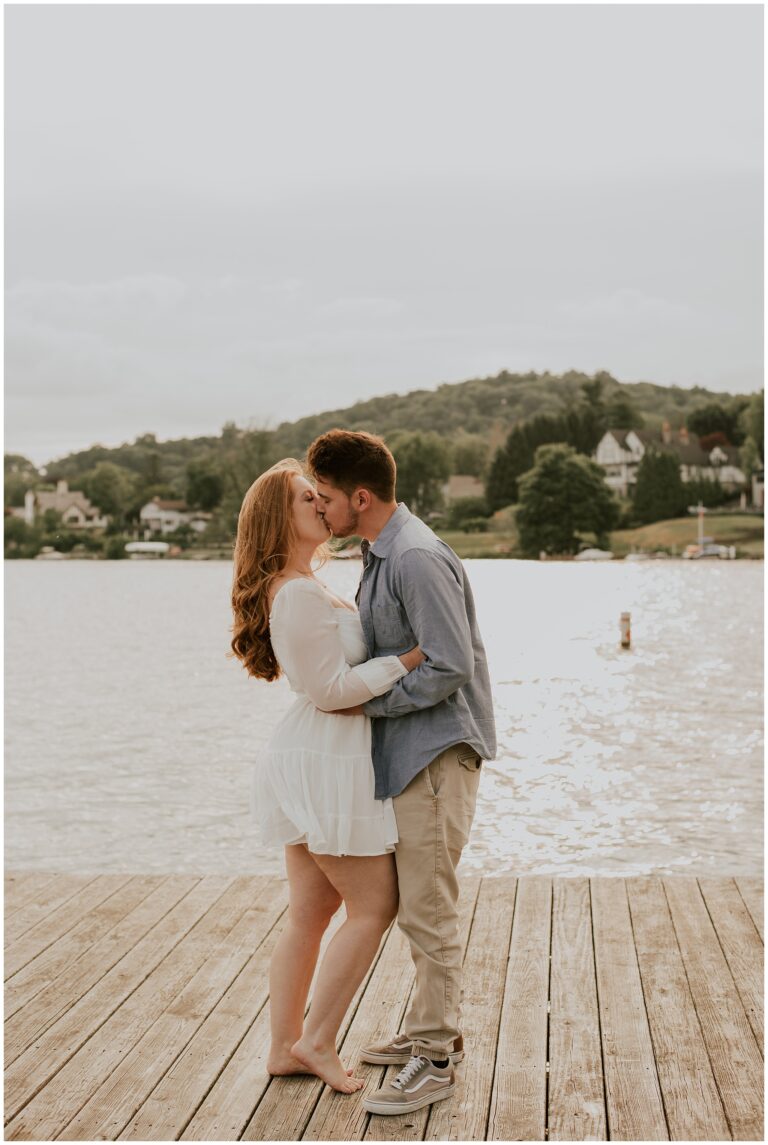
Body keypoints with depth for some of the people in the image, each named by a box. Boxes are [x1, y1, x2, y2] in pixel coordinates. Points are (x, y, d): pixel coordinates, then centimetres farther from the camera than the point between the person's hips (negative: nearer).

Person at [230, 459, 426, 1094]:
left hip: (308, 759, 10)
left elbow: (340, 661, 23)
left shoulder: (304, 589, 14)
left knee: (310, 913, 14)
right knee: (375, 905, 1)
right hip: (325, 762, -10)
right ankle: (318, 1041, 10)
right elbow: (333, 689, -20)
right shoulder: (300, 594, -19)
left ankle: (285, 1047, 22)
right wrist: (407, 660, -16)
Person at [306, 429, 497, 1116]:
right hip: (409, 750, 10)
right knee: (417, 905, 18)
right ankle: (434, 1030, 32)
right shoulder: (379, 553, 13)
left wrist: (367, 701, -14)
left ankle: (434, 1061, 7)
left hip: (438, 750, -10)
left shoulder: (418, 559, -19)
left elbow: (450, 666, -22)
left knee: (428, 910, -3)